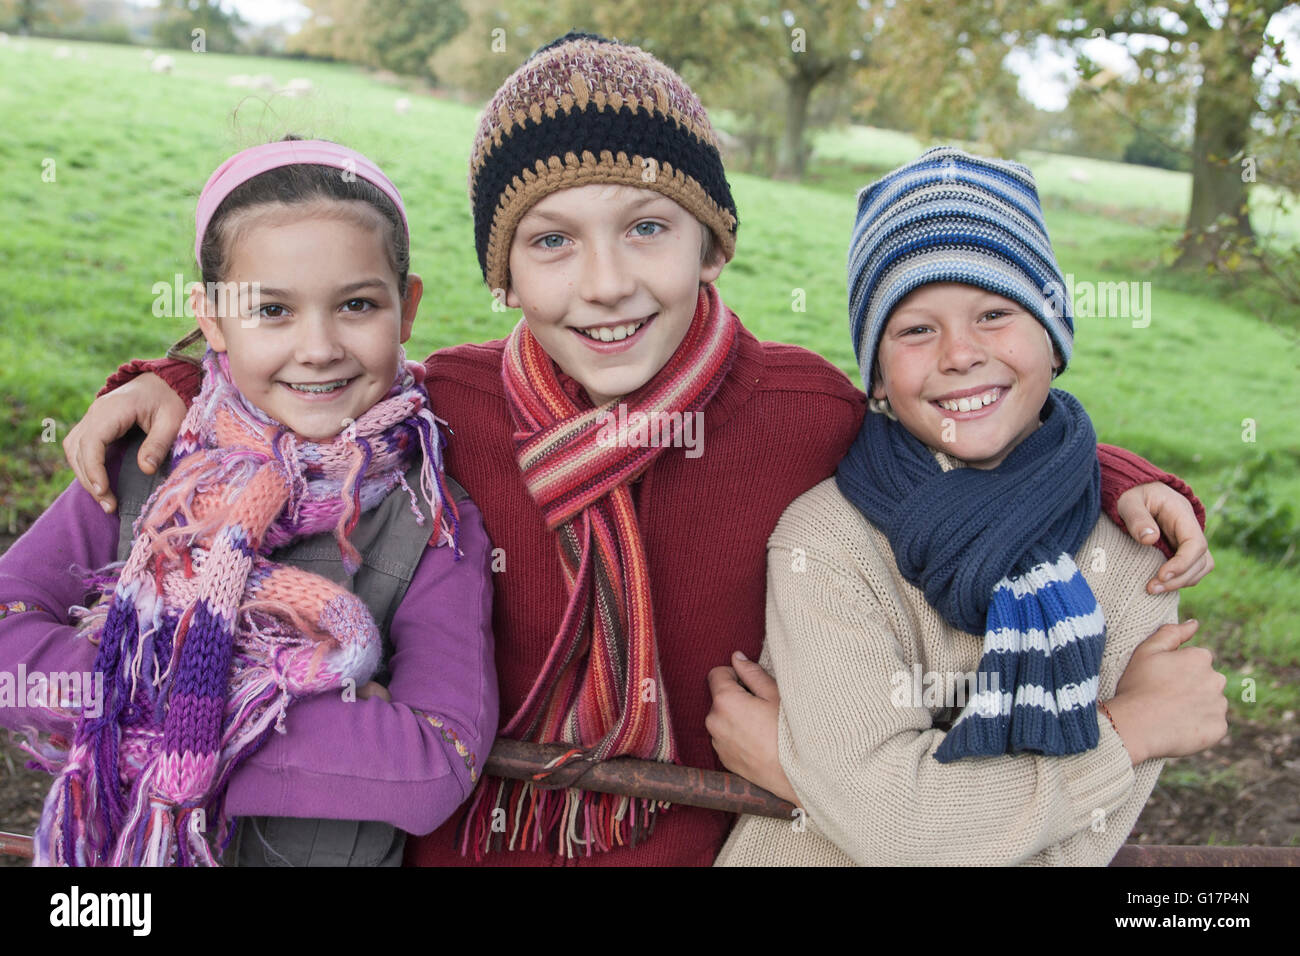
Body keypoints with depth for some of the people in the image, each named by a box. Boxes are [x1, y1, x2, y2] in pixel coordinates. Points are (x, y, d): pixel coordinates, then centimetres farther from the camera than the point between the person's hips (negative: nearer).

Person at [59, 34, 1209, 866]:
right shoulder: (449, 404, -15)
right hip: (468, 838, 1)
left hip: (700, 838, -1)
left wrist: (1117, 477, -9)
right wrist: (173, 385, -10)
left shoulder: (801, 407, -18)